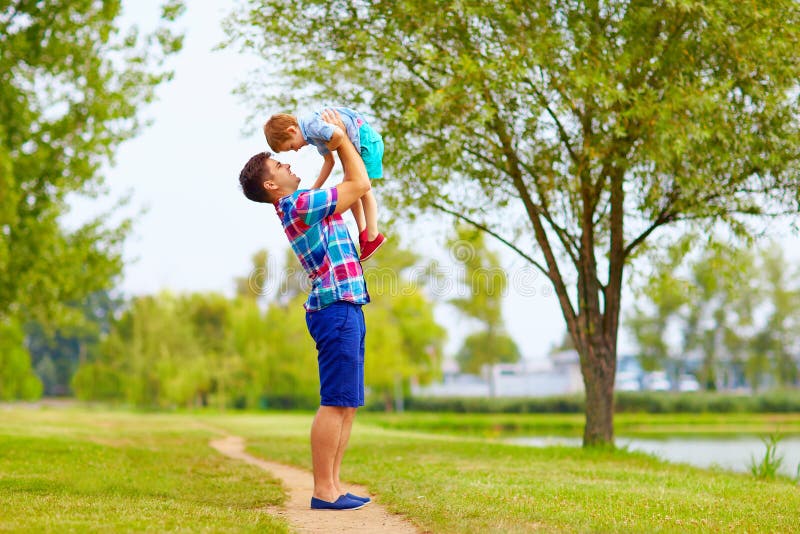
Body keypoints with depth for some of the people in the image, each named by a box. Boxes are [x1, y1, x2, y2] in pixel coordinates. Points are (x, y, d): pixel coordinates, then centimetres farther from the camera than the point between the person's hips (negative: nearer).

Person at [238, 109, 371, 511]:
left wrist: (335, 148, 23)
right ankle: (323, 490, -9)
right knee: (336, 403, -10)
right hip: (336, 309, -10)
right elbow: (360, 184, -7)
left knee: (347, 404, 10)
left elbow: (351, 185, 33)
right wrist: (341, 138, 2)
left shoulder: (301, 206, 19)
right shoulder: (300, 206, -11)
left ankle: (332, 486, 11)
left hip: (345, 311, 10)